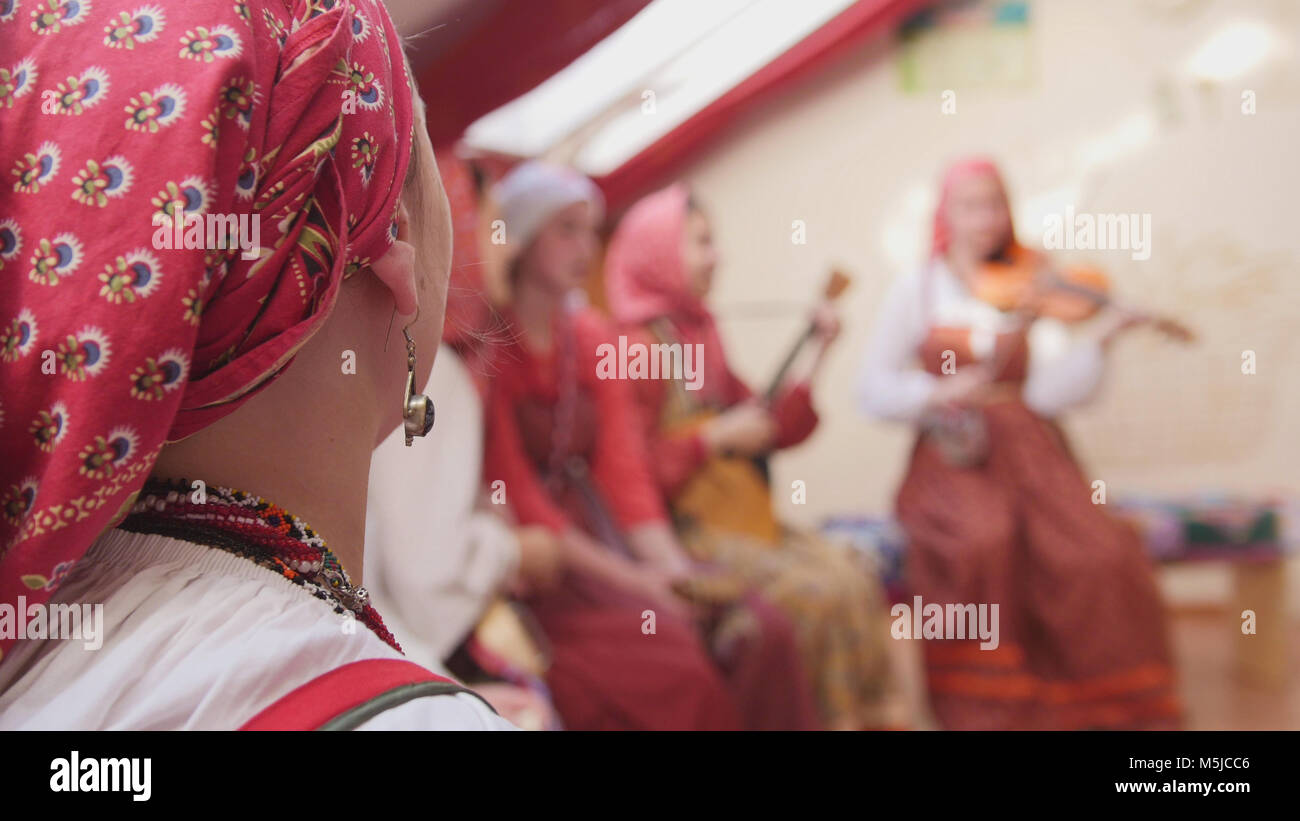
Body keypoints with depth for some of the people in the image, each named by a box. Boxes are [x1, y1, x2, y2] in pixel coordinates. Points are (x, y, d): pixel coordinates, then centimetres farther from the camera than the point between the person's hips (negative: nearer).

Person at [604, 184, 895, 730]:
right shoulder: (636, 347, -10)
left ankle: (865, 716, -2)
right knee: (816, 594, -20)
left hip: (737, 513, 8)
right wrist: (716, 439, -18)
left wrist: (816, 358, 7)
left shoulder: (701, 337, 14)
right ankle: (829, 717, -4)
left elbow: (767, 430, 15)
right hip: (678, 529, -8)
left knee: (855, 583, -8)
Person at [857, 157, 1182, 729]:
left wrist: (1098, 336, -18)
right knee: (985, 540, -34)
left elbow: (1050, 390, -4)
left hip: (1029, 452, 2)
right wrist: (938, 392, -18)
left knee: (1102, 555, -26)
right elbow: (875, 391, -2)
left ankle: (1110, 708, -9)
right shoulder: (916, 293, 8)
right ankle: (986, 706, -21)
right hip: (952, 459, -1)